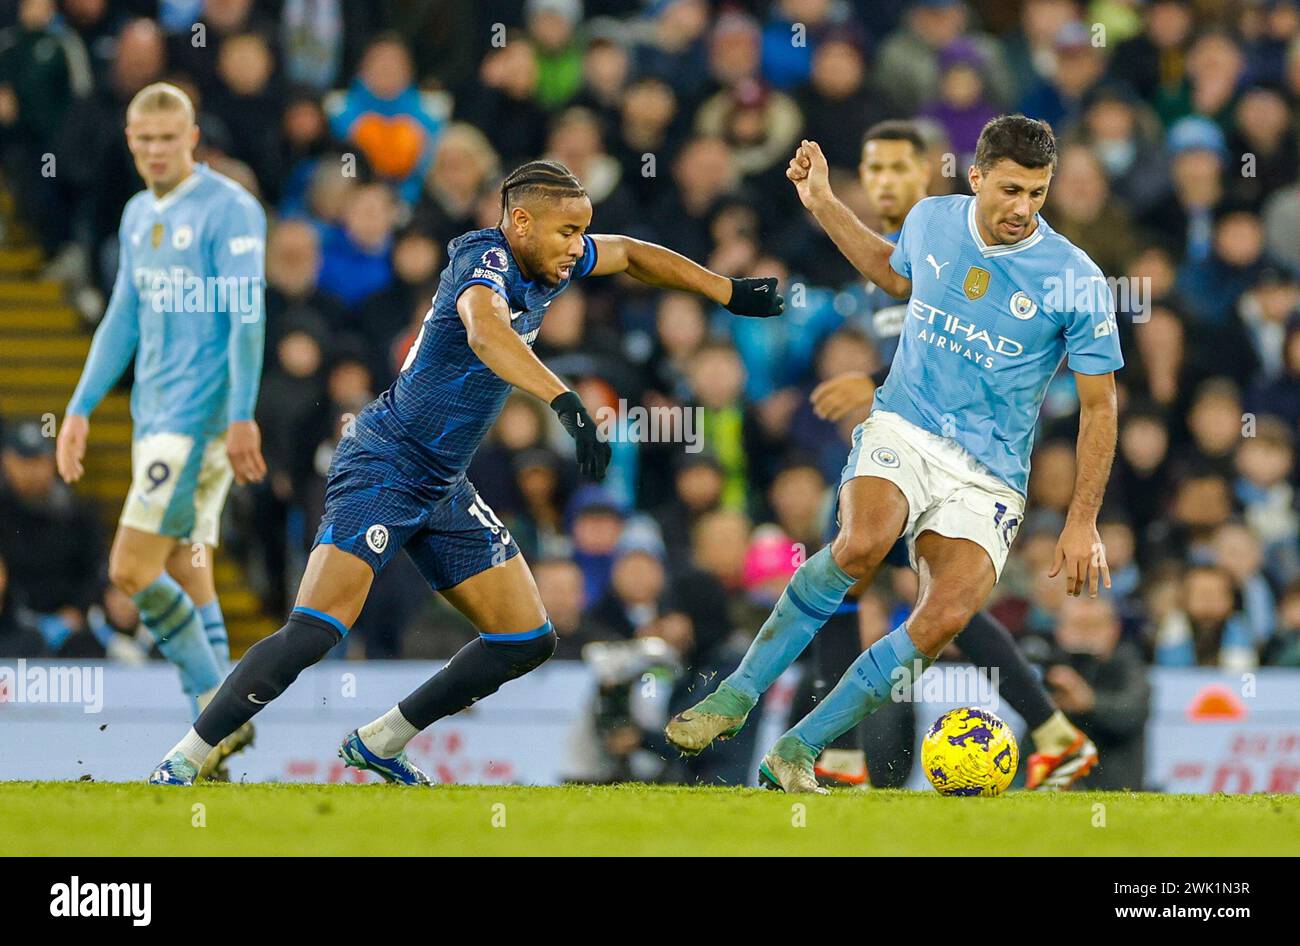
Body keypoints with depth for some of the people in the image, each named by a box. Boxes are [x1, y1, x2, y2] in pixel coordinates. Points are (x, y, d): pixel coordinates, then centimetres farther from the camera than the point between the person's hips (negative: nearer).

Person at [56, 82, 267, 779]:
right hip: (153, 418, 8)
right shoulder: (139, 215, 15)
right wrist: (81, 408, 19)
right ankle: (216, 727, 7)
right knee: (187, 577, 6)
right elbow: (124, 318, 23)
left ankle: (219, 706, -4)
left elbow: (247, 317, -15)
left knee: (132, 570, -13)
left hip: (200, 416, -8)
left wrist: (242, 418, -21)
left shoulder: (229, 210, -9)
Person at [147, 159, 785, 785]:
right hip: (384, 468, -9)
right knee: (317, 630, -24)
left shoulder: (548, 265, 5)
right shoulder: (486, 260, -20)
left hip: (445, 488, 9)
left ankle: (377, 745, 17)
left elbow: (631, 254, 25)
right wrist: (565, 402, -56)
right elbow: (485, 333, -43)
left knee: (528, 641, 5)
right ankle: (181, 762, -16)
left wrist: (733, 293, 26)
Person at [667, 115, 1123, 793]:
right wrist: (822, 204, 22)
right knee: (860, 545, -32)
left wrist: (1082, 522, -2)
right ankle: (738, 694, -19)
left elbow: (1098, 406, 0)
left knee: (945, 618, -25)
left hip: (989, 476, -1)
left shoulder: (1076, 281, -9)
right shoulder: (931, 221, 1)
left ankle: (796, 753, -13)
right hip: (903, 432, 1)